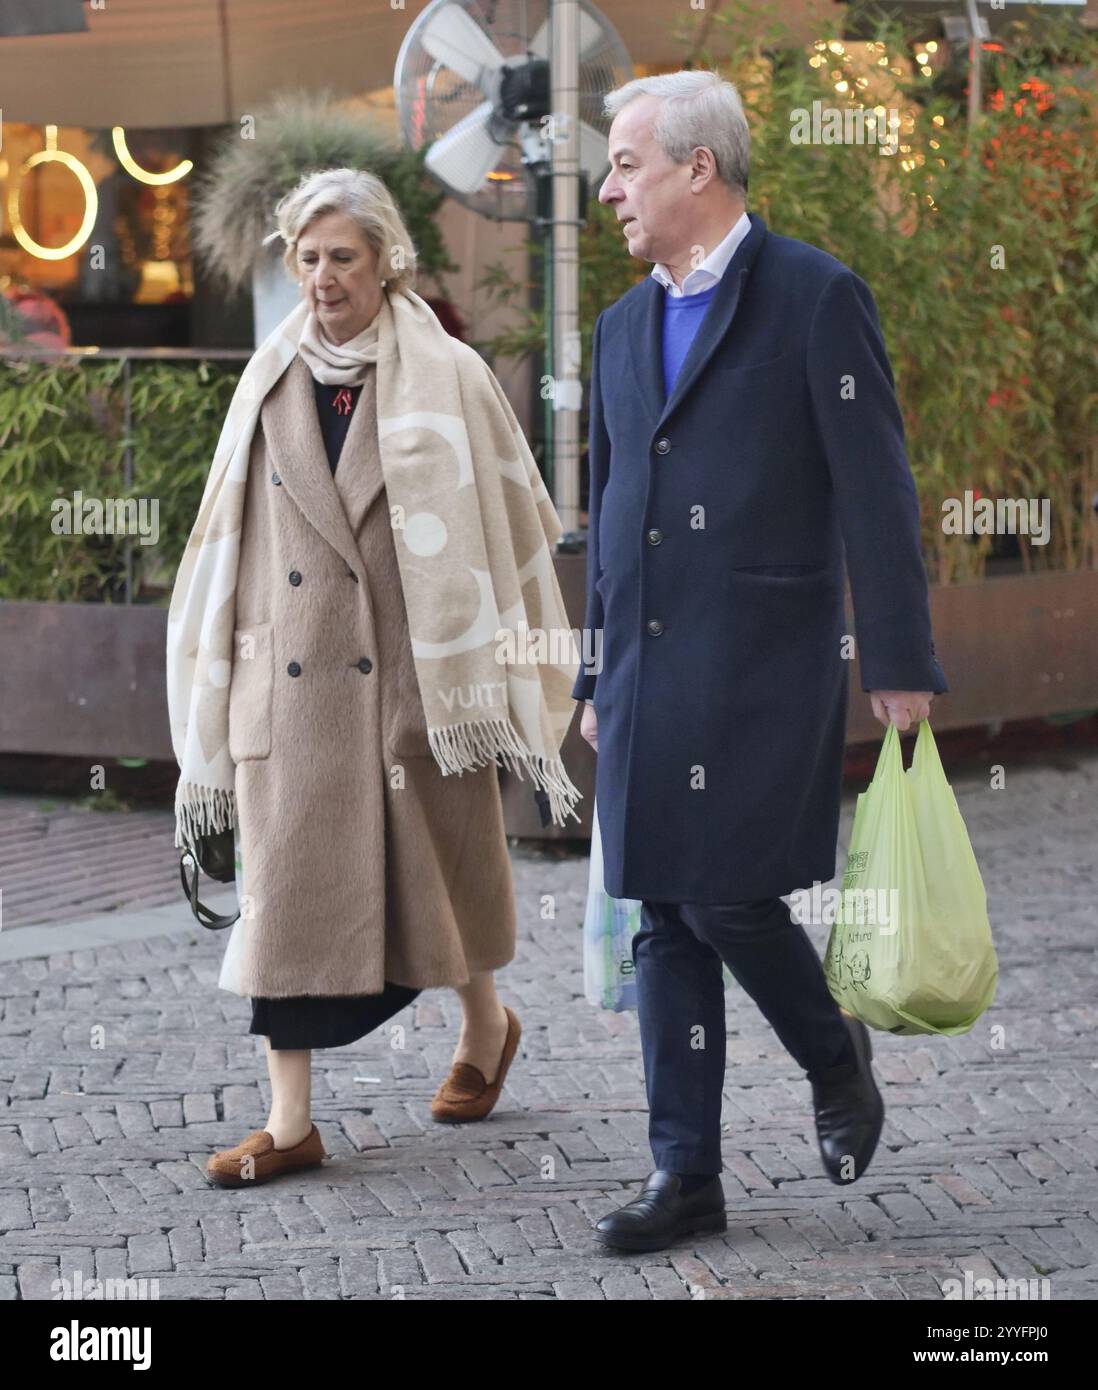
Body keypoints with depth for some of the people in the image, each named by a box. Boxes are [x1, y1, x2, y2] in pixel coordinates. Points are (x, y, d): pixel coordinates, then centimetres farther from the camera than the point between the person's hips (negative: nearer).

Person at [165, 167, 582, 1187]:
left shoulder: (447, 378, -2)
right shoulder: (271, 384, 8)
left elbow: (508, 520, 0)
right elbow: (234, 537, 13)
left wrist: (486, 680, -4)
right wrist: (218, 686, 11)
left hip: (414, 672, -2)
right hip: (291, 674, 2)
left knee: (438, 862, 10)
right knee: (284, 881, -4)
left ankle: (483, 1025, 39)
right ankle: (290, 1121, -2)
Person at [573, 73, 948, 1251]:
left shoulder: (815, 298, -5)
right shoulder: (623, 327, 16)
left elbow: (874, 492, -8)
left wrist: (900, 667, -11)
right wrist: (597, 679, 19)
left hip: (765, 665, -6)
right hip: (648, 670, 7)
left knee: (728, 896, -10)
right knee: (665, 921, 5)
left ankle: (834, 1057, 18)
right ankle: (686, 1173, 10)